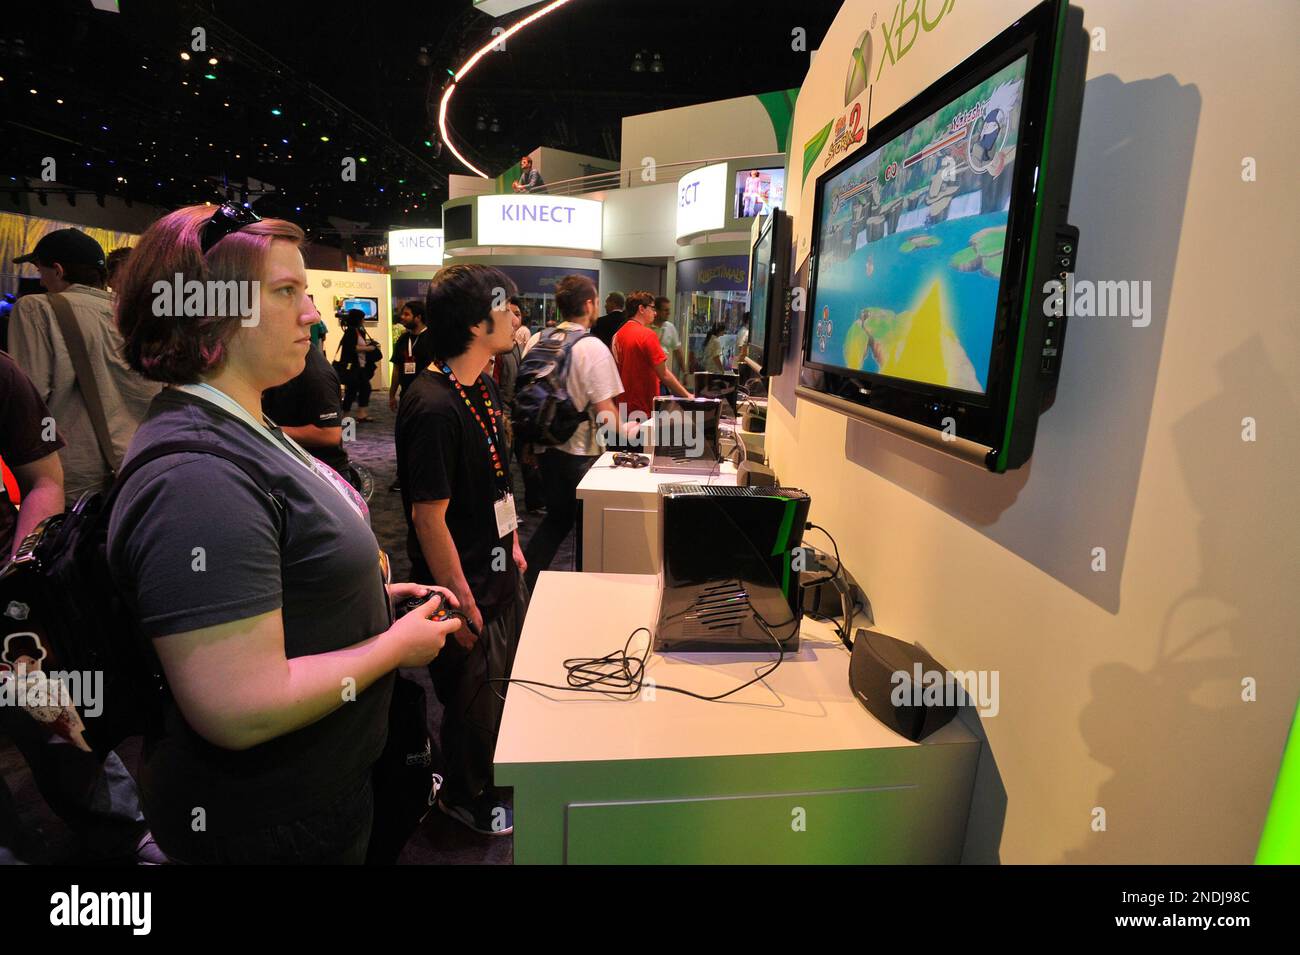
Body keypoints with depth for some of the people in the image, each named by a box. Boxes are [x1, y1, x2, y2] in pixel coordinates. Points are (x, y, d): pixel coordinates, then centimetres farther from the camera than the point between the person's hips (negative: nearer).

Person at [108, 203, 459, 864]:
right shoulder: (198, 476, -29)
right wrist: (396, 646, -20)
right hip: (273, 827, -9)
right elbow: (241, 709, -32)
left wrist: (373, 596, 3)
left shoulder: (243, 428, 4)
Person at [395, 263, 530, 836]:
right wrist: (463, 603, -20)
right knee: (473, 697, 13)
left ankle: (494, 772, 51)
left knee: (503, 682, 25)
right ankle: (464, 796, 40)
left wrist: (512, 545, 15)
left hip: (499, 571, 9)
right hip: (466, 584, -9)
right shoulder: (433, 407, -26)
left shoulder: (483, 386, 4)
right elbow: (429, 516, -25)